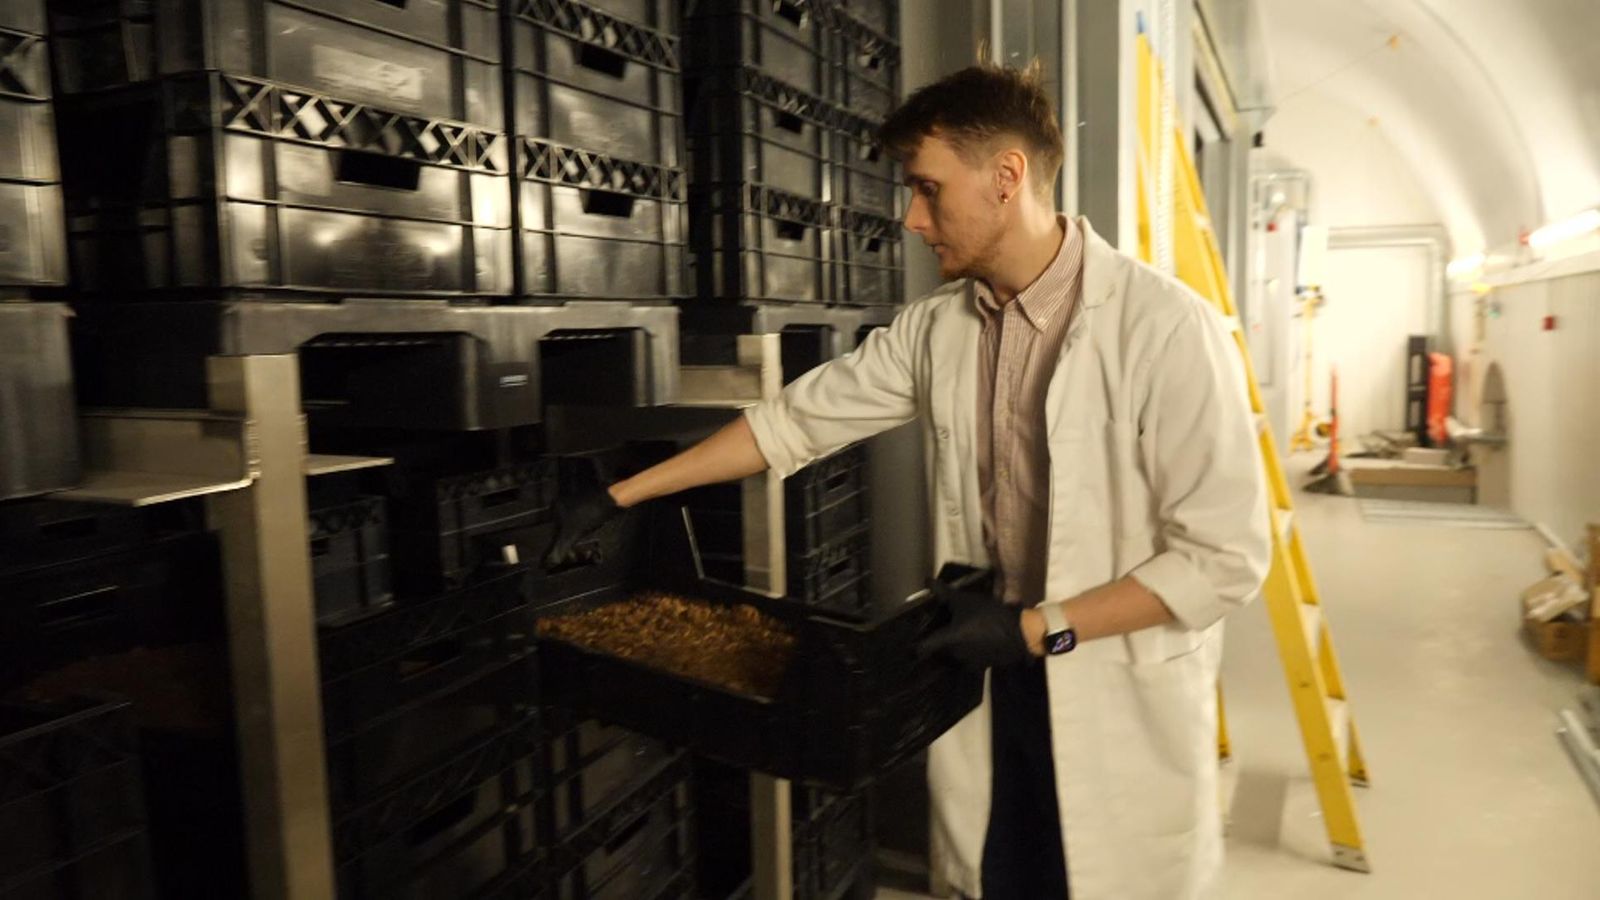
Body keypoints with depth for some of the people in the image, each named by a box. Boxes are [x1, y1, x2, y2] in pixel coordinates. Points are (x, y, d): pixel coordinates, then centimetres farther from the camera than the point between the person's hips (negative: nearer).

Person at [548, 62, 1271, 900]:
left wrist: (1038, 627, -20)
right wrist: (618, 497, 4)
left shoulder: (1164, 328, -19)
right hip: (991, 691, 5)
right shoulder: (935, 329, -1)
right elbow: (796, 420, 4)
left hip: (1124, 708, -4)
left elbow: (1225, 555, -17)